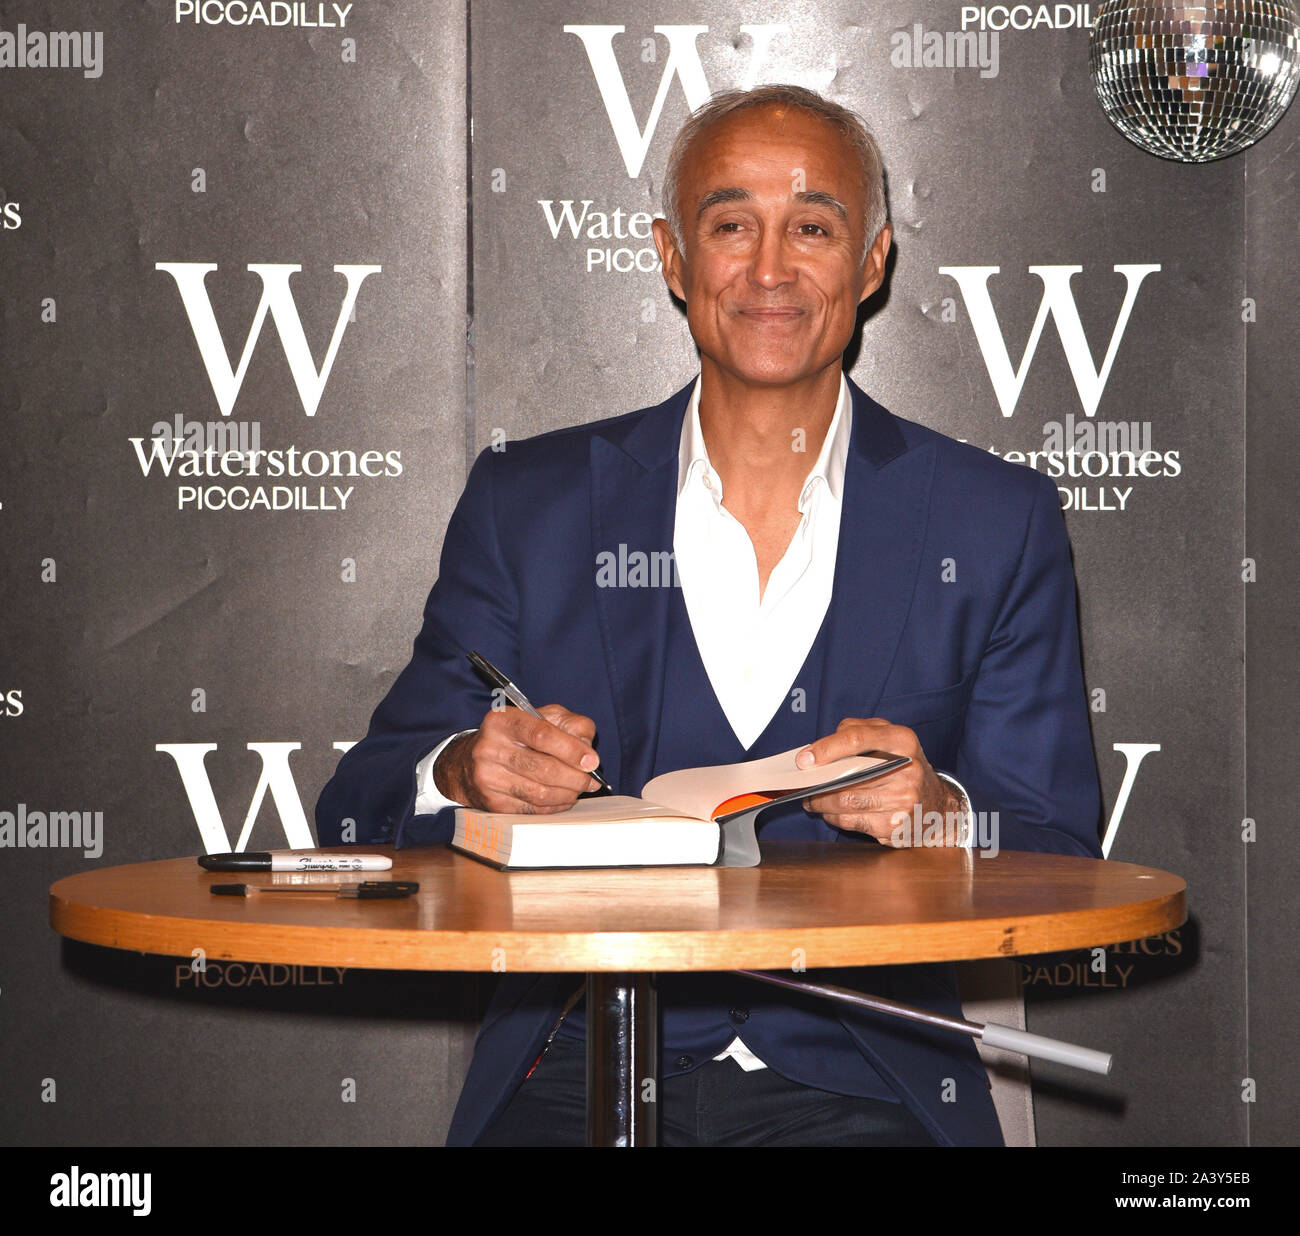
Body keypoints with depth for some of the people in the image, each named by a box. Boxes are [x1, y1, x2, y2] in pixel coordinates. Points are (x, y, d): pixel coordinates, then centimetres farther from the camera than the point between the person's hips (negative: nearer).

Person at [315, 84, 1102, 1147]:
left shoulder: (996, 524, 7)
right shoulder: (527, 504, 10)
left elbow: (1062, 868, 6)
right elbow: (363, 812, 8)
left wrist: (935, 810, -16)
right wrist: (465, 773, -14)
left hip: (861, 1087, 0)